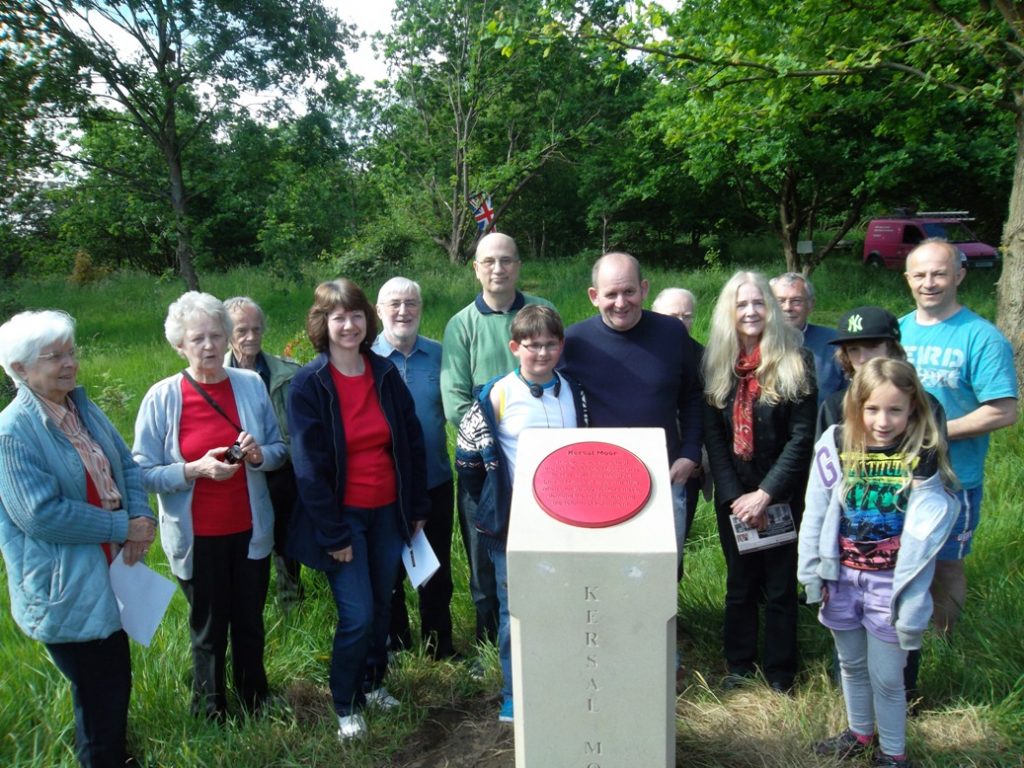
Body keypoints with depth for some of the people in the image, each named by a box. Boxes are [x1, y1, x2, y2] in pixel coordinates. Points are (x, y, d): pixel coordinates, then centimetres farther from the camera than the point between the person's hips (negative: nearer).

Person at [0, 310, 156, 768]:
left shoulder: (83, 407, 5)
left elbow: (125, 465, 6)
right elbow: (42, 514, -25)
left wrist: (142, 517, -12)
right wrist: (123, 527, -19)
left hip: (109, 573, 8)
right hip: (68, 590, -8)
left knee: (117, 682, 23)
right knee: (99, 696, 7)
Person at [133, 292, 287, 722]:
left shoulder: (251, 385, -4)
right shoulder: (162, 398, -11)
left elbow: (280, 451, 4)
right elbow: (143, 473, -10)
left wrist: (259, 455, -17)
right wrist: (195, 469, -25)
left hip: (249, 531, 2)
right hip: (198, 539, -2)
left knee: (250, 625, 19)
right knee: (209, 632, 14)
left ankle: (256, 703, 42)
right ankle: (211, 717, 38)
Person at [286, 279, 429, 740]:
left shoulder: (386, 374, 0)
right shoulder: (308, 385, -11)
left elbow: (412, 444, 5)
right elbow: (309, 466, -13)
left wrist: (417, 508, 5)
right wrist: (334, 534, -14)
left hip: (387, 511, 4)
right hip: (342, 515, -4)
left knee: (382, 606, 15)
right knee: (357, 615, -2)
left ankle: (373, 683, 38)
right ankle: (345, 706, 22)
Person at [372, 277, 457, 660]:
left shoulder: (438, 354, -1)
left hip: (435, 481, 2)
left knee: (437, 569, 15)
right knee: (388, 571, 14)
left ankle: (440, 648, 32)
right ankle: (395, 646, 34)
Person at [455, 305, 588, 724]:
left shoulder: (574, 393, 4)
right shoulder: (497, 395, -10)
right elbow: (468, 457, -5)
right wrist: (492, 505, -1)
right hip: (512, 525, -4)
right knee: (515, 610, 7)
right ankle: (515, 699, 23)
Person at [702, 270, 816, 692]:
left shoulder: (795, 363, -8)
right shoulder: (717, 364, 1)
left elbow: (801, 438, -11)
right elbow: (713, 436, -1)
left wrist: (764, 494, -15)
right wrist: (734, 496, -8)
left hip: (782, 497, -2)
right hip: (733, 496, 3)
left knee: (780, 588, 8)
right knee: (739, 583, 14)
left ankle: (779, 673, 24)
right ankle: (739, 664, 29)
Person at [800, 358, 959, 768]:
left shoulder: (923, 457, -13)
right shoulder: (837, 444, -8)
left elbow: (923, 537, -13)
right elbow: (815, 513, -2)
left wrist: (912, 604, -14)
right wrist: (812, 574, 1)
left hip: (889, 584, -3)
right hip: (842, 577, 3)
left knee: (886, 678, 9)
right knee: (851, 665, 22)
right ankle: (859, 732, 45)